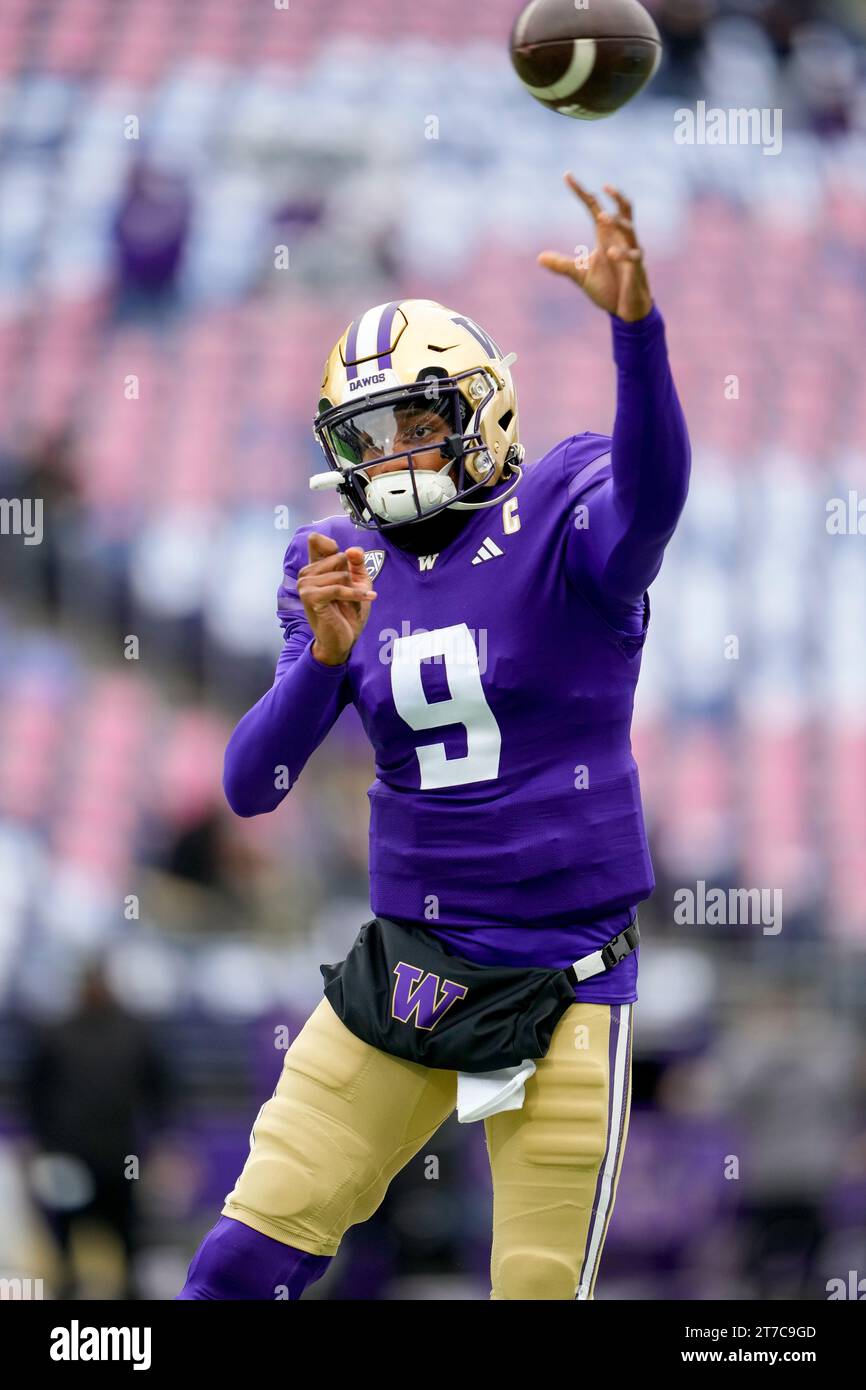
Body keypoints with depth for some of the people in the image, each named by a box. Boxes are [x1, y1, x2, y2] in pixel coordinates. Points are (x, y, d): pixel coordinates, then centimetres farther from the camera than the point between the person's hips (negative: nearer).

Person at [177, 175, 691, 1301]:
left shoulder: (558, 519, -7)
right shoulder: (345, 573, 6)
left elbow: (647, 505, -33)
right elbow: (250, 787, 0)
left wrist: (635, 323, -50)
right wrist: (325, 656, -19)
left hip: (566, 979, -4)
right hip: (408, 961, 4)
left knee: (539, 1289, 0)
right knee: (250, 1257, 1)